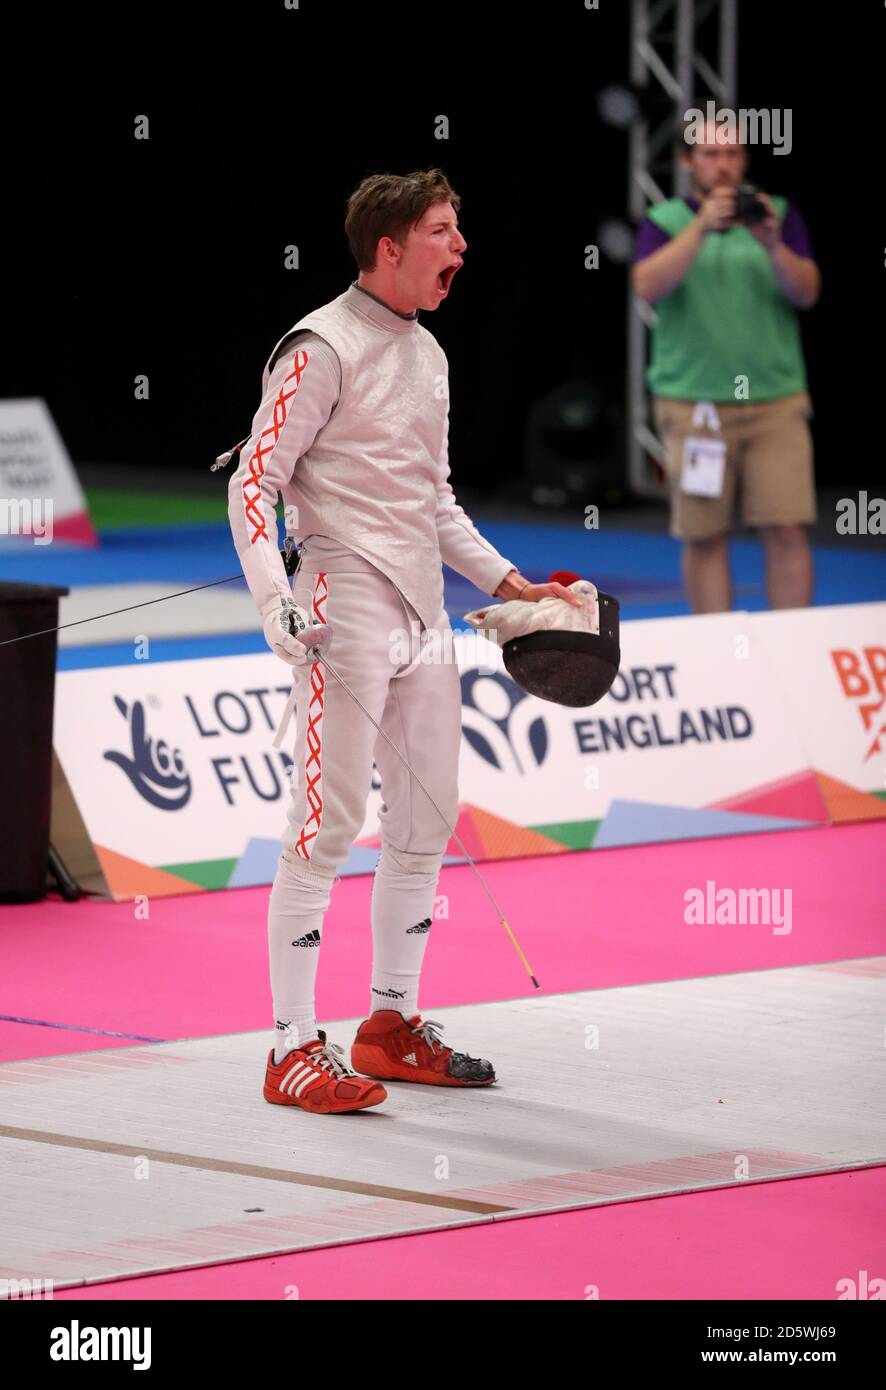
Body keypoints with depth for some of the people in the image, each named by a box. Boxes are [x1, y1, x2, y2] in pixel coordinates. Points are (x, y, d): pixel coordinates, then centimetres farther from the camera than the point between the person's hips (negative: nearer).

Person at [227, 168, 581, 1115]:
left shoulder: (426, 353, 14)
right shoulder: (322, 350, -11)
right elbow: (254, 484, -14)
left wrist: (505, 581, 19)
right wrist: (273, 600, -26)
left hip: (424, 610, 9)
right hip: (345, 610, -9)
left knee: (426, 820, 11)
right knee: (328, 824, -10)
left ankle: (391, 1025, 23)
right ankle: (296, 1051, -8)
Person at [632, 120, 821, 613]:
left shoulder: (780, 215, 9)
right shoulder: (665, 221, 6)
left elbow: (807, 292, -2)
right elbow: (649, 286, -11)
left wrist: (772, 244, -20)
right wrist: (701, 228, -21)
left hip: (776, 400, 1)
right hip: (692, 402, -1)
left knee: (788, 531, -8)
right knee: (705, 538, -1)